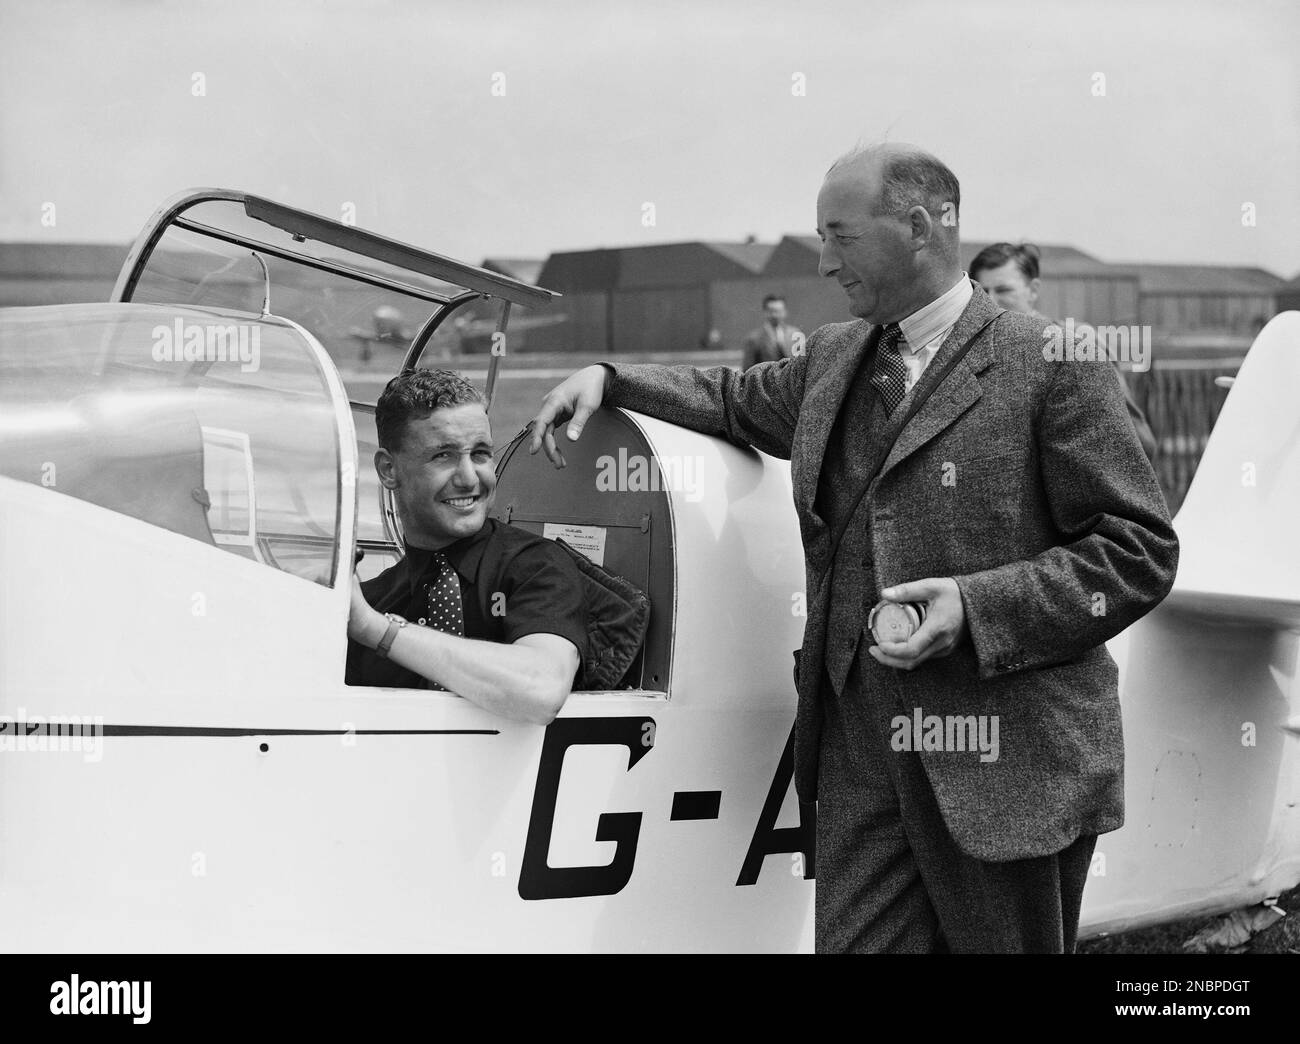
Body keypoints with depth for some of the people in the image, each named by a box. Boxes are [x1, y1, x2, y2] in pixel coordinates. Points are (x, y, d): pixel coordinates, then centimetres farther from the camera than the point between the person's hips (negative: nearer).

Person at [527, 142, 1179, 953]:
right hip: (860, 758, 5)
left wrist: (977, 607, -17)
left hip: (1005, 764, -5)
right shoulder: (833, 360, 15)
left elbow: (1139, 550, -8)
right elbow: (738, 400, 36)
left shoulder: (1052, 365, -6)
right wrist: (608, 381, 19)